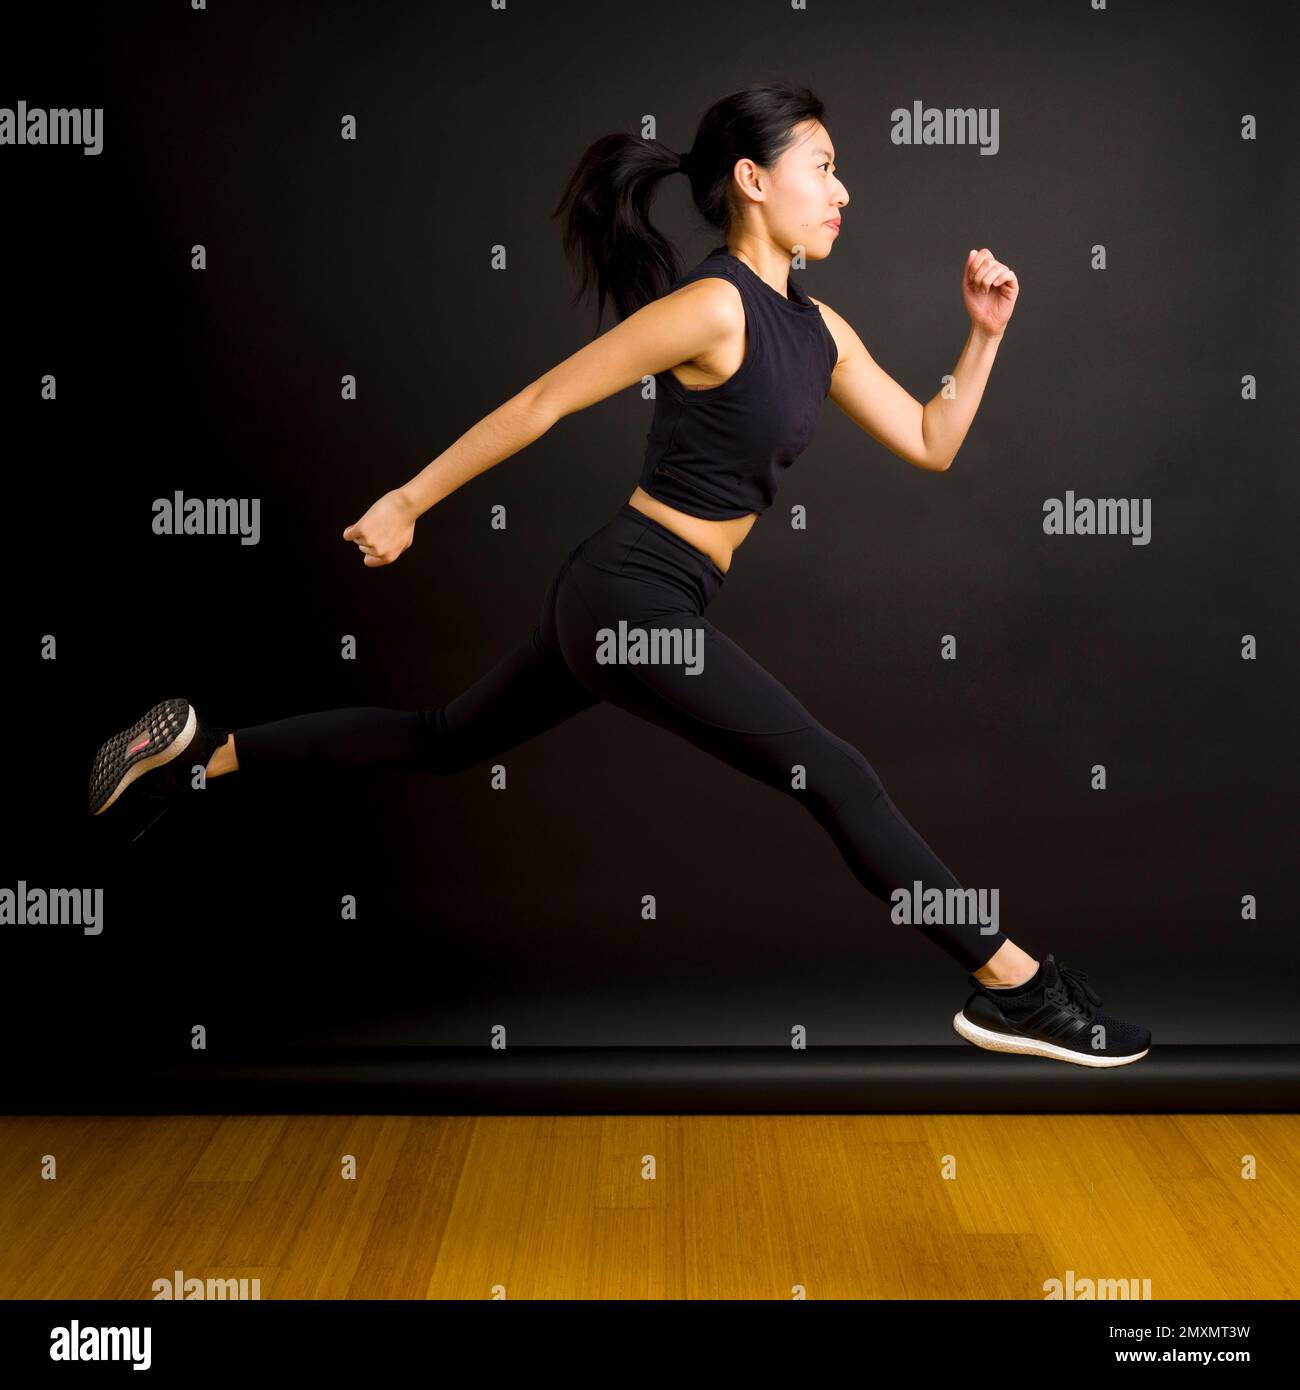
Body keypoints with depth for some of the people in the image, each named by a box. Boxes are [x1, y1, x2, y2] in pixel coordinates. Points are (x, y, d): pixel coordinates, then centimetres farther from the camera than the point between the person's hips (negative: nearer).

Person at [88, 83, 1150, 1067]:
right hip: (634, 596, -10)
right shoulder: (712, 306, -17)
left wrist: (985, 335, 3)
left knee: (445, 744, 22)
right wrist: (407, 504, -9)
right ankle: (1015, 988, 4)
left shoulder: (818, 328, 10)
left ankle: (203, 750, 32)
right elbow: (544, 402, -13)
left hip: (624, 600, 10)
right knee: (838, 780, -7)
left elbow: (930, 445, 14)